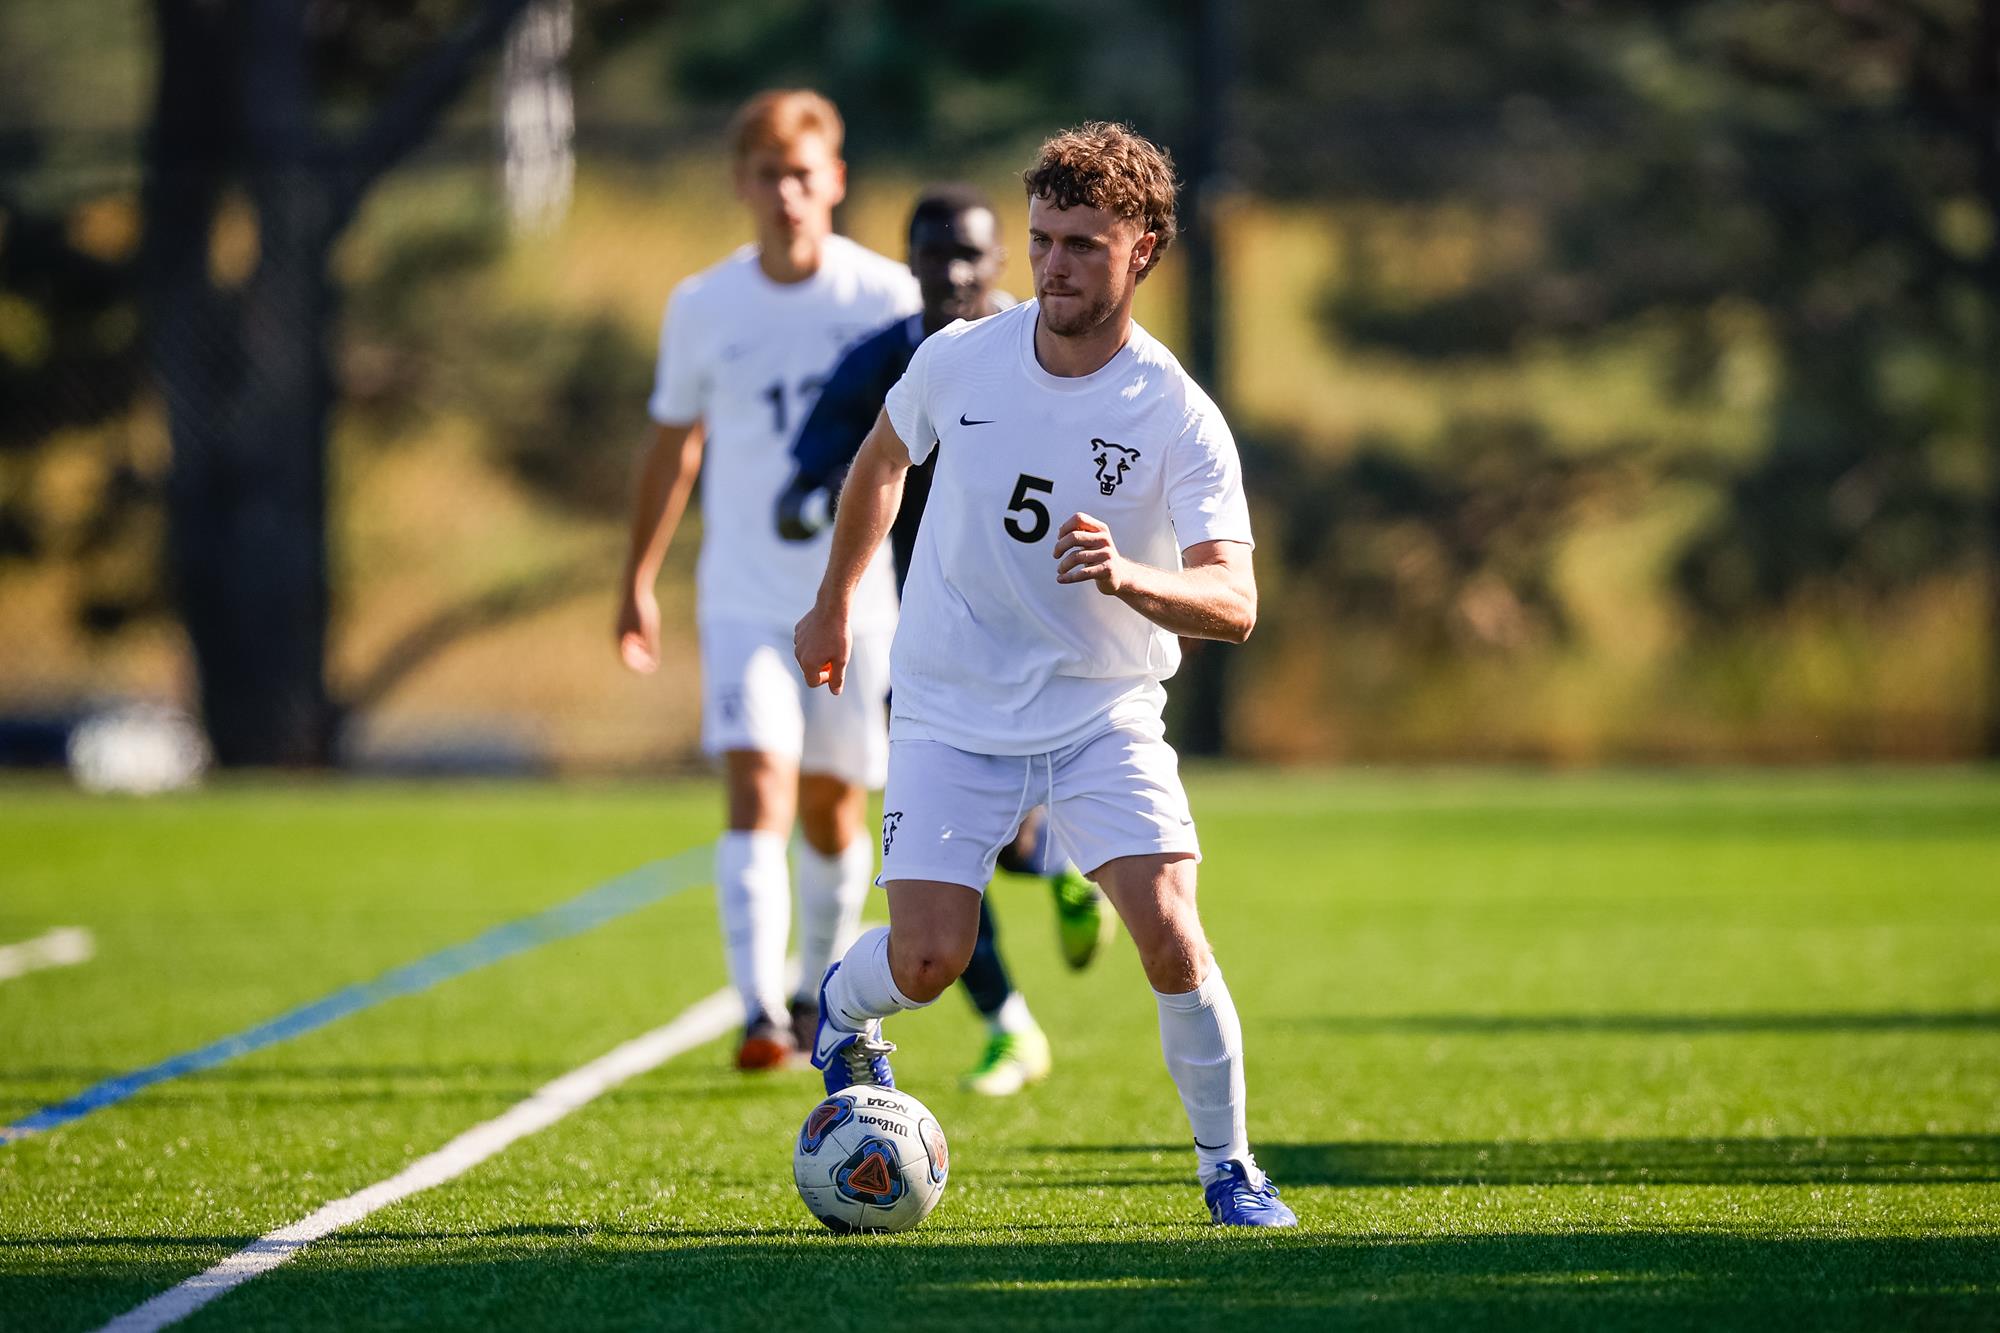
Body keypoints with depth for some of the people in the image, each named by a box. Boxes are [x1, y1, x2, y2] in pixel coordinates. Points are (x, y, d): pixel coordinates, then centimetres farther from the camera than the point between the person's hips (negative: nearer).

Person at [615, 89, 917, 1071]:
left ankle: (819, 997, 32)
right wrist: (639, 579, 18)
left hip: (856, 595, 0)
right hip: (743, 595, 0)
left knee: (834, 809, 10)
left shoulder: (883, 297, -5)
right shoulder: (701, 309, 0)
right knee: (758, 792, -16)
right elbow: (675, 444, 14)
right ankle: (759, 1015, -24)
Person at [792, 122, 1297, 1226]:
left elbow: (1233, 603, -26)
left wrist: (1128, 576, -45)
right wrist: (835, 603, 22)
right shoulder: (958, 360, -9)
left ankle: (1228, 1166, 1)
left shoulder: (1180, 421, -17)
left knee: (1167, 930, -19)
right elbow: (882, 461, 14)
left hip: (1104, 714, -1)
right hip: (950, 711, 1)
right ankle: (842, 1007, 28)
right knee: (927, 960, -10)